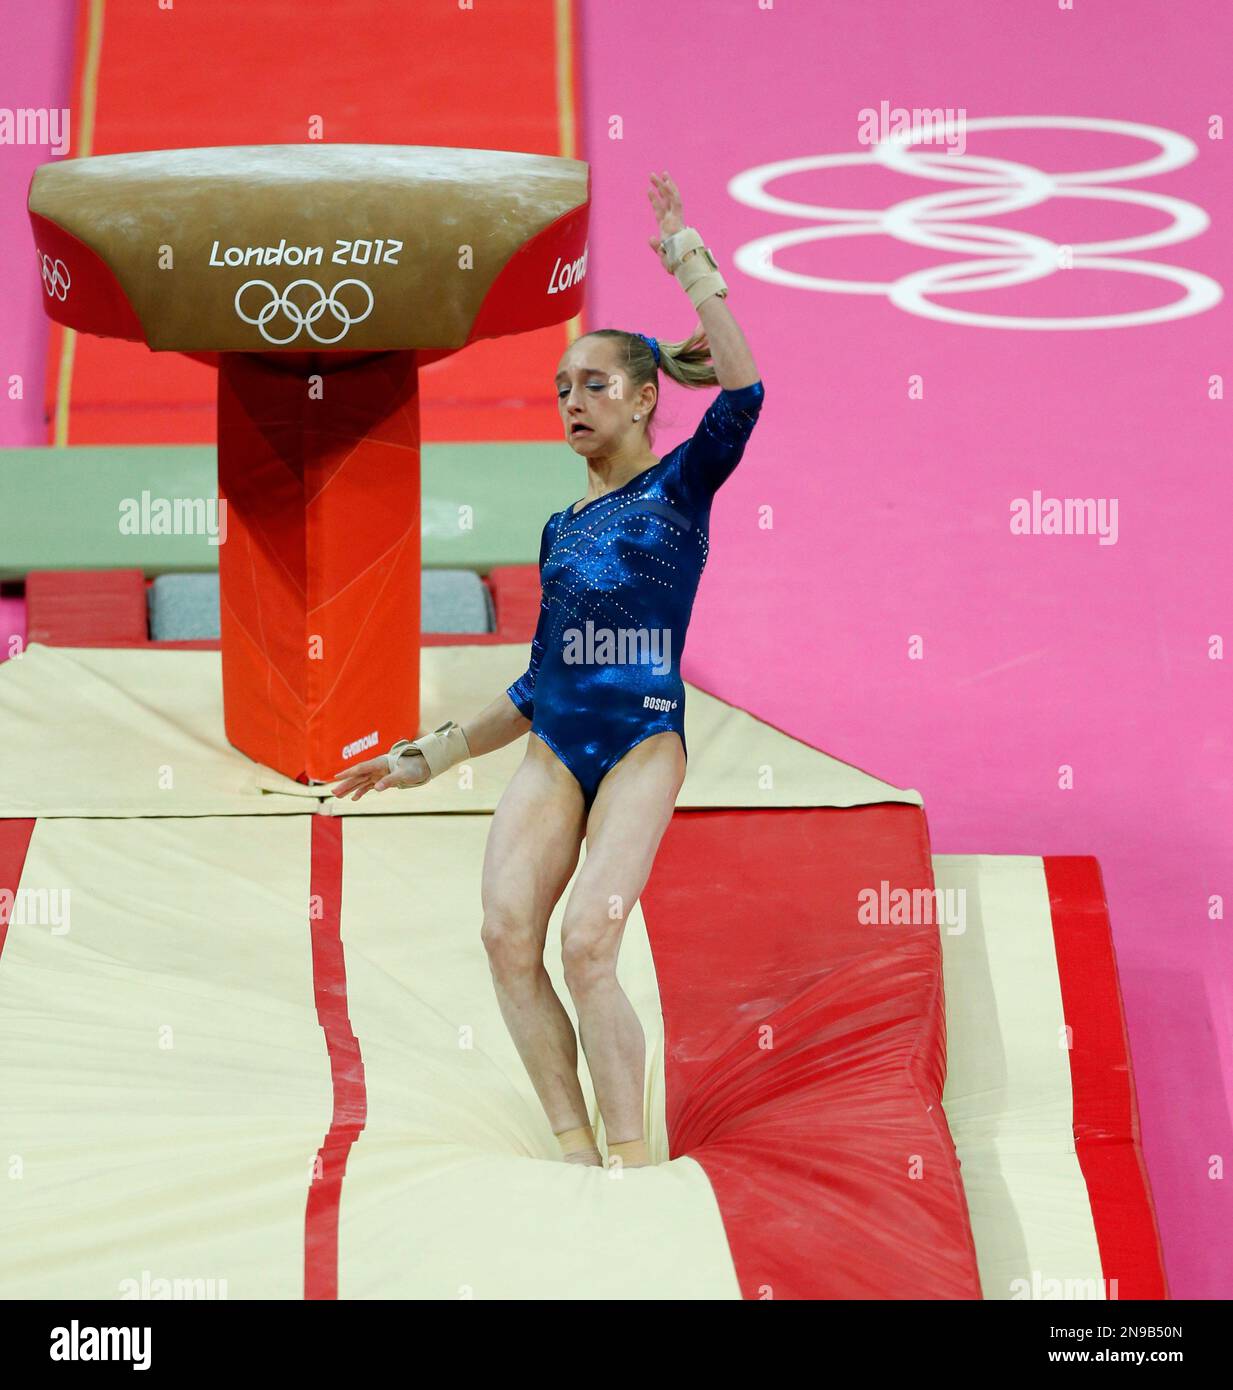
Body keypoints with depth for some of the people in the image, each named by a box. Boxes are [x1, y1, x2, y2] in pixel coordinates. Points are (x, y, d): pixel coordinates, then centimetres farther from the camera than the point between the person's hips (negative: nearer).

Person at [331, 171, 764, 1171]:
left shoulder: (680, 486, 5)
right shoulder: (561, 529, 21)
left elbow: (741, 395, -15)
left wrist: (692, 266, -12)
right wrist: (430, 756, 22)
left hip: (643, 743, -5)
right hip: (553, 749, 6)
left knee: (587, 945, -19)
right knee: (507, 933, -14)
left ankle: (633, 1162, -9)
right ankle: (576, 1150, -10)